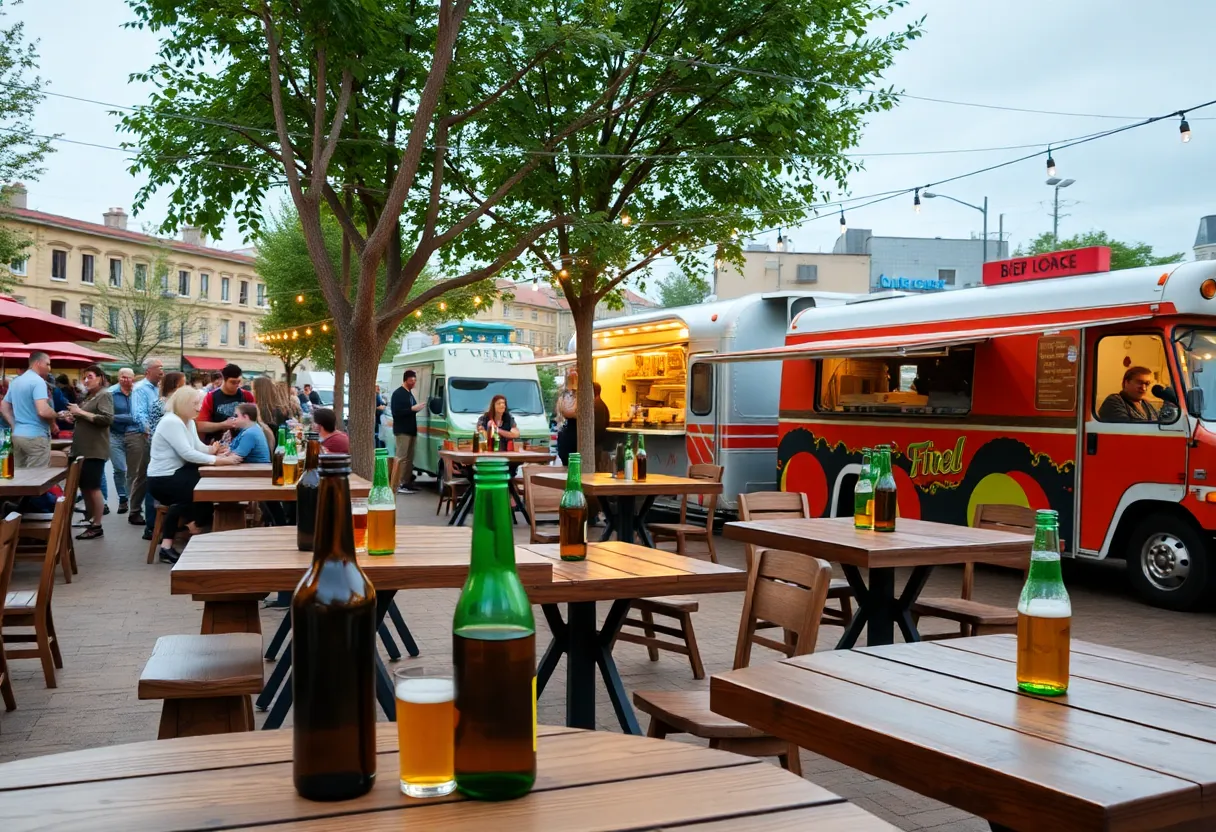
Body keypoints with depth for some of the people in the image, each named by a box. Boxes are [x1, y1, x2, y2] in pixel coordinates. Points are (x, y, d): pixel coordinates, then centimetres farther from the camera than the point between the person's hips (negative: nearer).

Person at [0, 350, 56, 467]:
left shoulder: (15, 381, 15)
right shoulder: (38, 381, -14)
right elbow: (43, 411, -26)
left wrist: (14, 425, 17)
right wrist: (55, 416, -7)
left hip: (17, 435, 9)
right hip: (36, 436, -9)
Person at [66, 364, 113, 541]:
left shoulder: (104, 395, -8)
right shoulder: (88, 396, 17)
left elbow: (107, 419, -21)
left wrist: (80, 412, -17)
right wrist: (73, 417, 7)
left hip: (94, 450, -9)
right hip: (81, 449, 9)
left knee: (93, 487, -6)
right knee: (84, 486, 11)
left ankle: (97, 526, -2)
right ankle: (89, 519, 19)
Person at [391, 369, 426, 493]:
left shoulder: (410, 393, 17)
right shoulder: (398, 394, -10)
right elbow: (396, 412, -18)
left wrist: (417, 408, 3)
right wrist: (413, 408, -22)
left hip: (411, 430, 9)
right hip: (402, 431, -9)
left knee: (409, 458, 8)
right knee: (402, 458, -11)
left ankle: (407, 482, 12)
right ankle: (398, 485, -10)